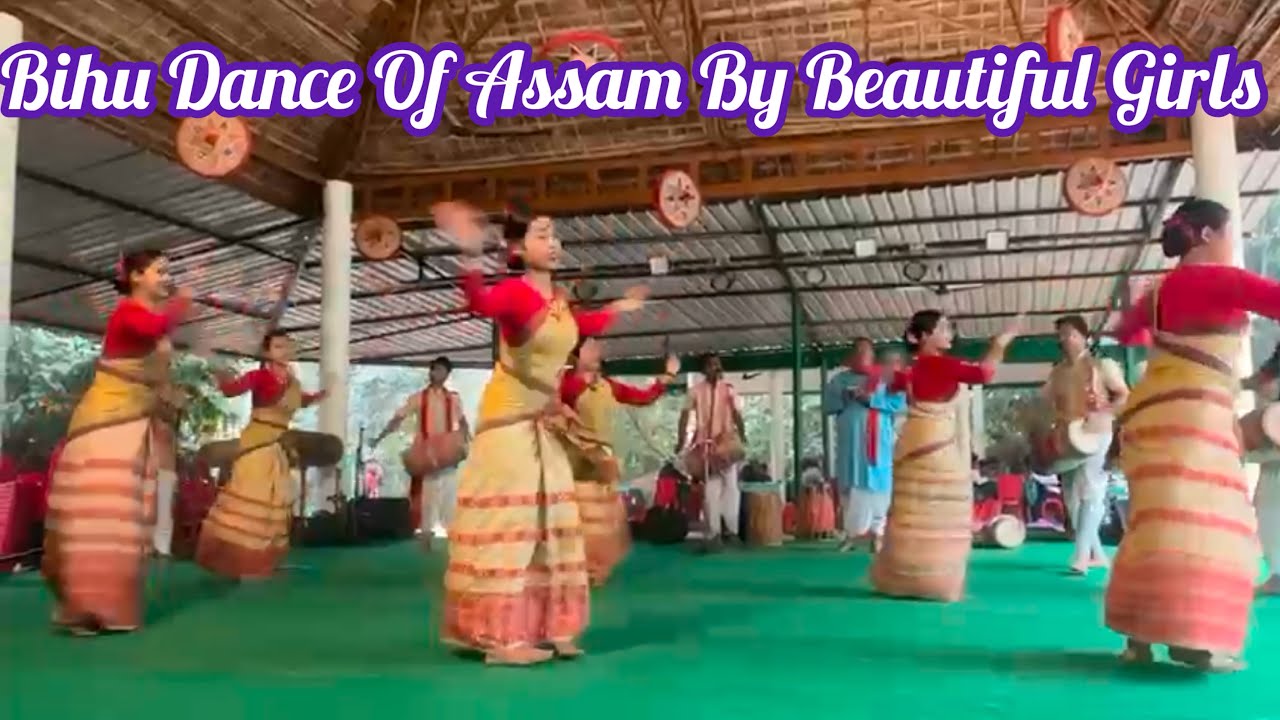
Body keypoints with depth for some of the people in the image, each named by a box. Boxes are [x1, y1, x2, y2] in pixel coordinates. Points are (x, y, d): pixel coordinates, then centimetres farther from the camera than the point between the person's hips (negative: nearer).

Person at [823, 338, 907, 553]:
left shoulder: (886, 378, 9)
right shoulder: (840, 379, 16)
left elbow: (899, 403, -4)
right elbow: (826, 405, 8)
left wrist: (870, 399, -14)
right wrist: (845, 397, -9)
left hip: (877, 440, -2)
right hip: (850, 441, 2)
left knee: (876, 484, -5)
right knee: (849, 484, 0)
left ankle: (877, 531, 1)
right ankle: (853, 531, 7)